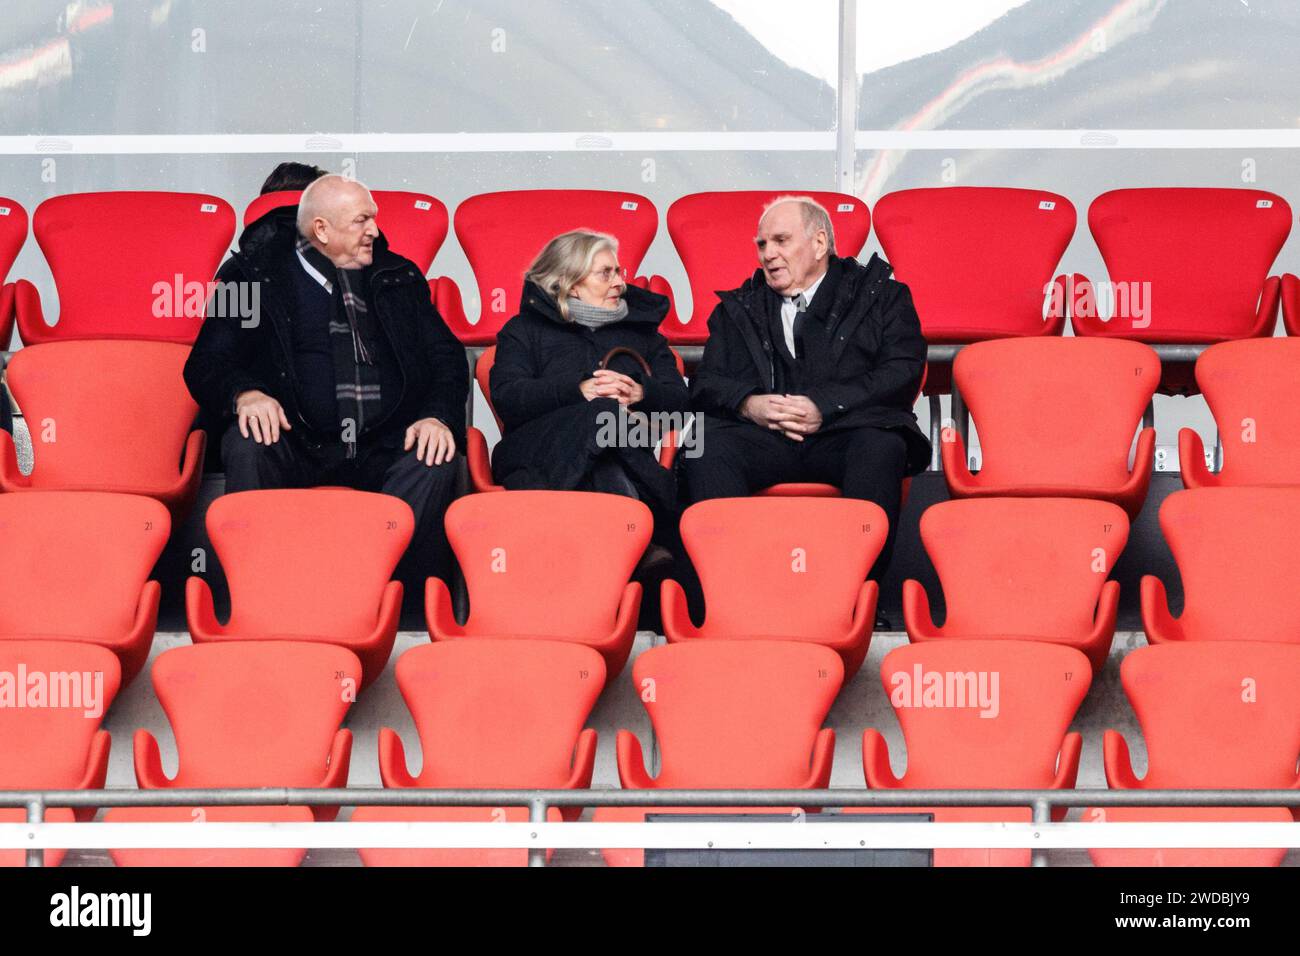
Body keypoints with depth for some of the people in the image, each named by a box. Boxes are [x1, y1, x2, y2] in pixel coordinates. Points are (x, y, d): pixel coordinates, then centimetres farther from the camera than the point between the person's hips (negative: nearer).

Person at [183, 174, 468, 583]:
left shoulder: (398, 278, 18)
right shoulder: (256, 275, 9)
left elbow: (447, 357, 16)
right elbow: (206, 365, 5)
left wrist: (439, 416, -7)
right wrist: (244, 393, -19)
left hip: (384, 448, 2)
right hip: (296, 445, -1)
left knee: (435, 460, -30)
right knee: (247, 447, -34)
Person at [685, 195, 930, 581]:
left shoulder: (879, 295, 18)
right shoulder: (738, 308, 27)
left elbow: (903, 371, 3)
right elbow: (706, 383, 17)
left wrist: (825, 406, -10)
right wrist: (748, 404, -8)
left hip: (846, 433, -2)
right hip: (763, 436, 2)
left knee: (882, 446, -37)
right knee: (707, 443, -30)